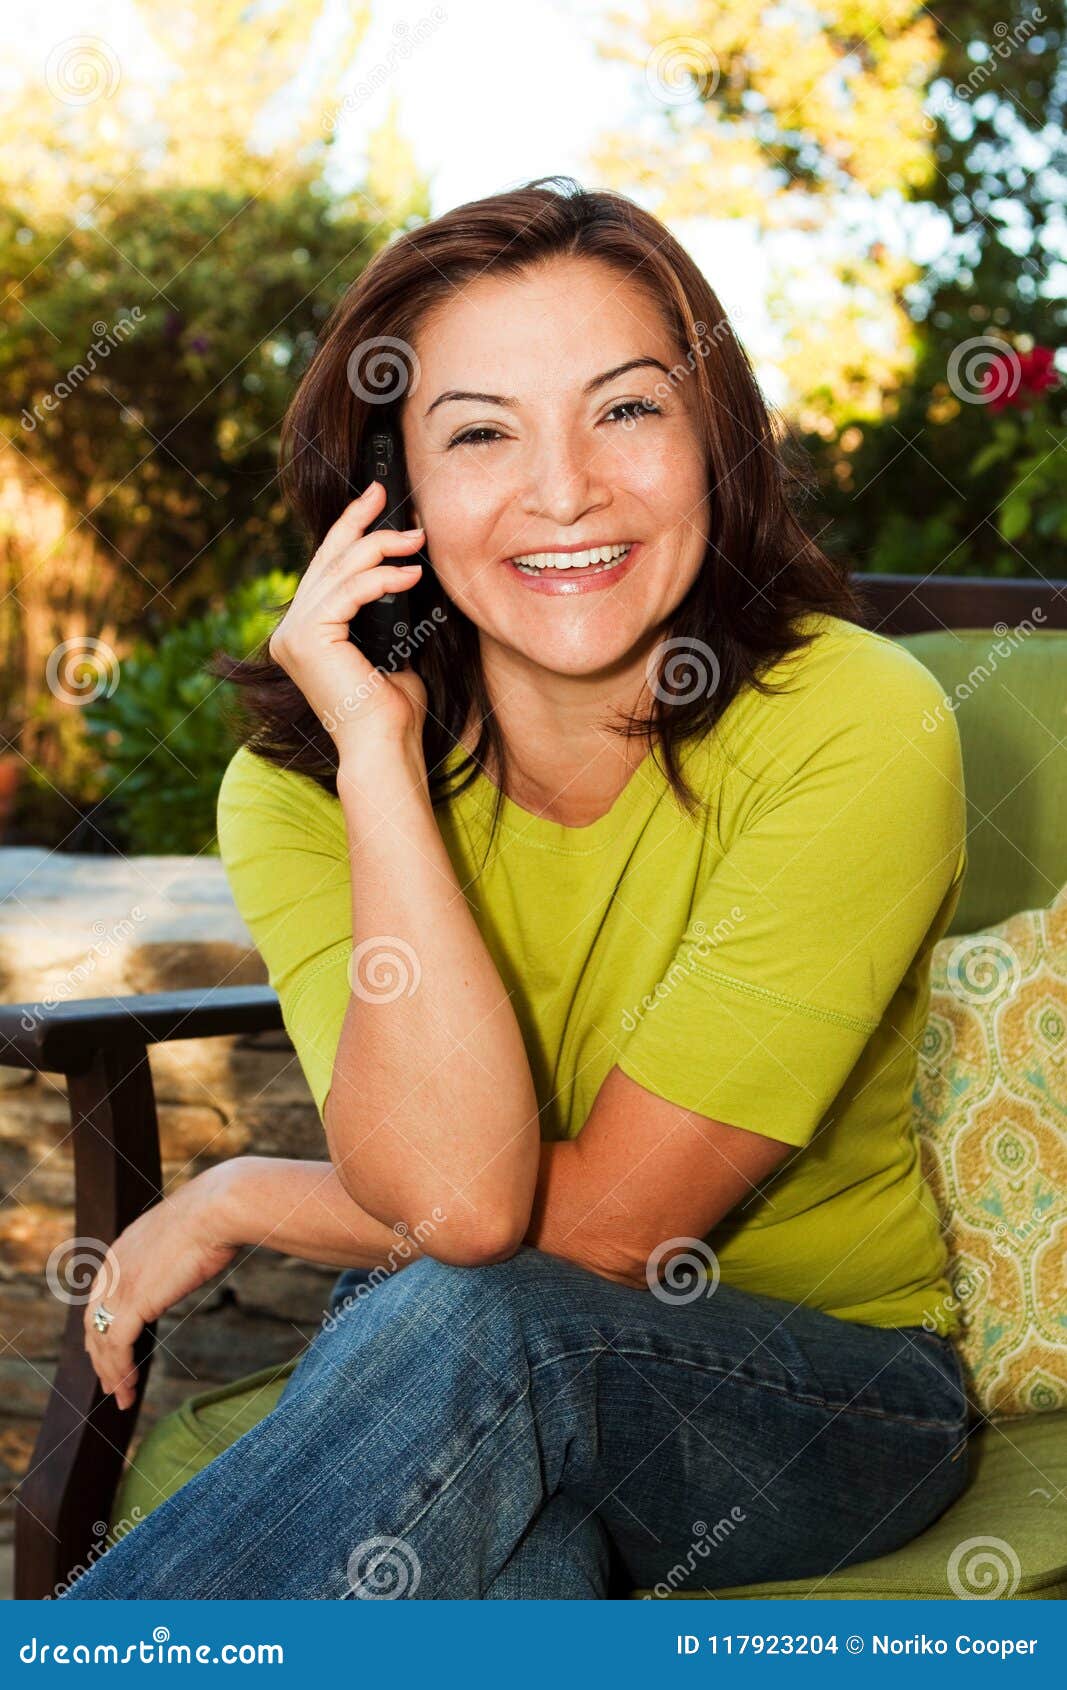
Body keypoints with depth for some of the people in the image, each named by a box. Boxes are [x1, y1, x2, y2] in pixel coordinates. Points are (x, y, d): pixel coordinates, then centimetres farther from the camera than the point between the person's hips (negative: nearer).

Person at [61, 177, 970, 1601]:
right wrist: (375, 752, -26)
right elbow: (455, 1191, -25)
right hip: (441, 1390, 1)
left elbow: (608, 1224, -19)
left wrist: (233, 1204, -9)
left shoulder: (856, 729, -18)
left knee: (480, 1328, -32)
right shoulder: (298, 781, -9)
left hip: (831, 1397, 0)